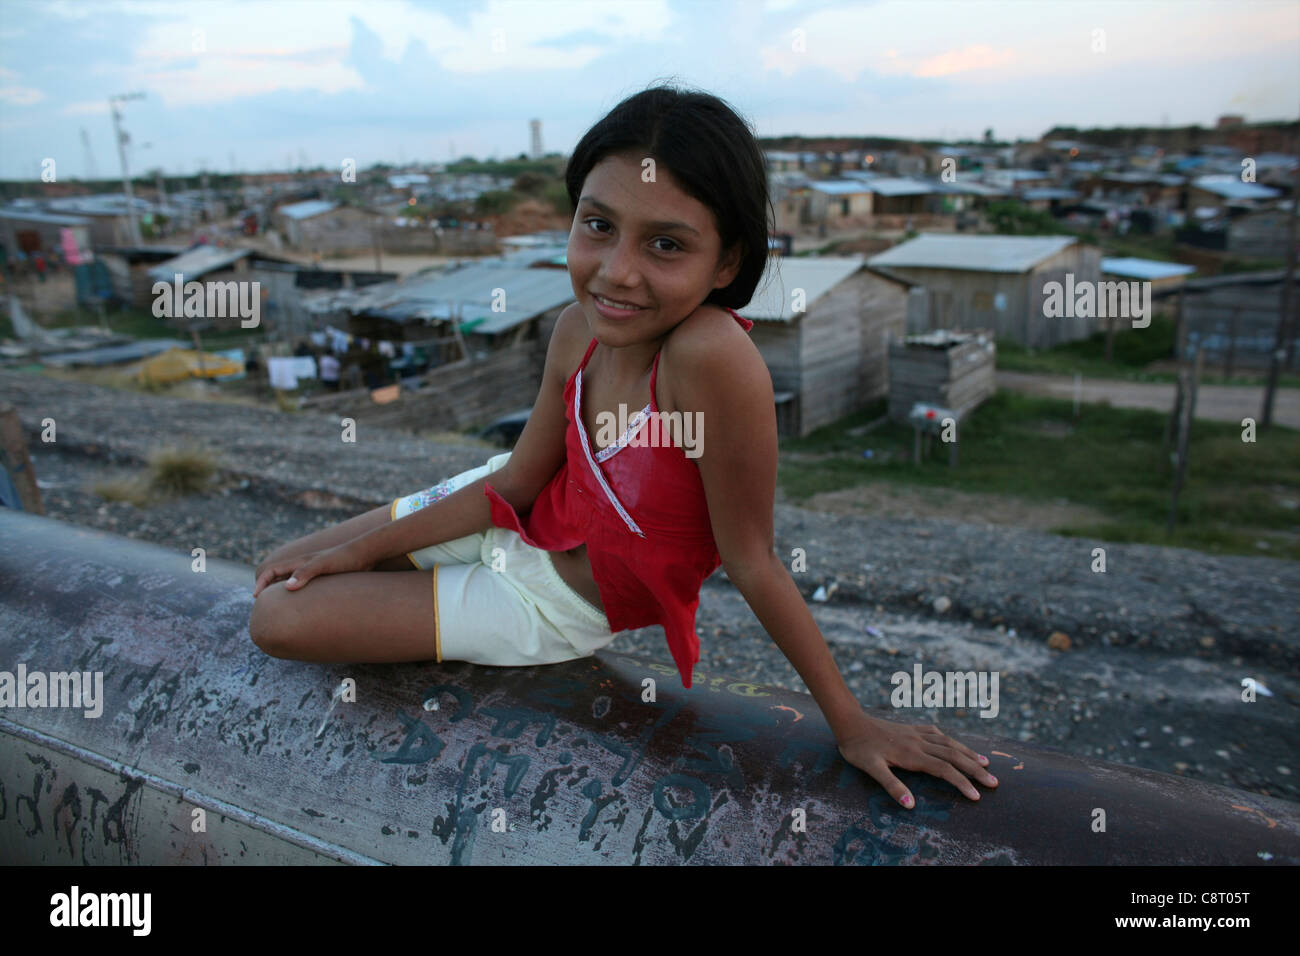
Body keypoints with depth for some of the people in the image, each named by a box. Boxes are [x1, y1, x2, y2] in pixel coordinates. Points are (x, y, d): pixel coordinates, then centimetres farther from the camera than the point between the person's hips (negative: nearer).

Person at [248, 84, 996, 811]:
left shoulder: (712, 356, -39)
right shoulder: (580, 328, -18)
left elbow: (752, 562, -27)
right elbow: (518, 480, -5)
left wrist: (852, 723, -19)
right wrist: (363, 548, 0)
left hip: (558, 602, -5)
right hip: (515, 524, 5)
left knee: (281, 622, -4)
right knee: (279, 582, 14)